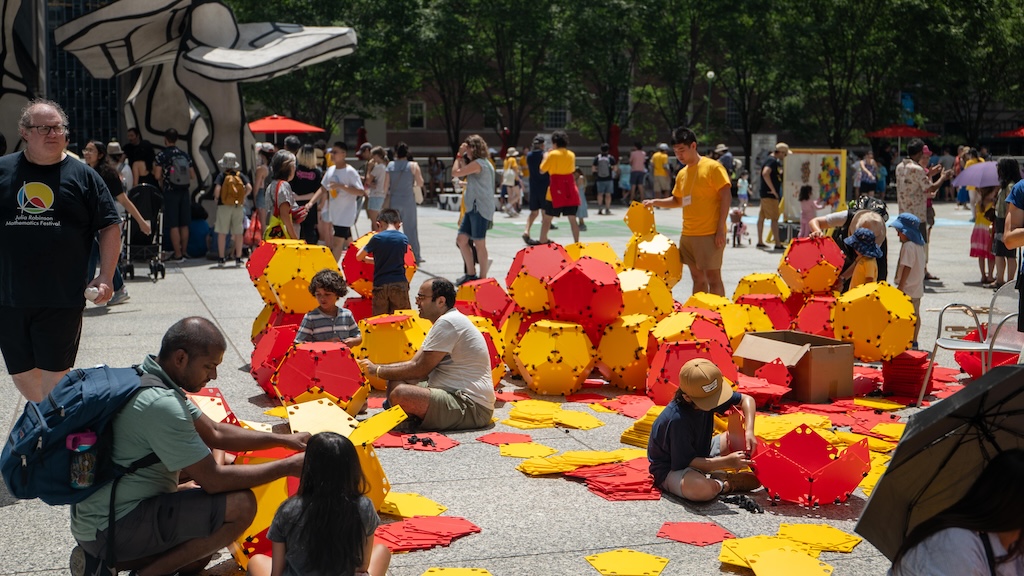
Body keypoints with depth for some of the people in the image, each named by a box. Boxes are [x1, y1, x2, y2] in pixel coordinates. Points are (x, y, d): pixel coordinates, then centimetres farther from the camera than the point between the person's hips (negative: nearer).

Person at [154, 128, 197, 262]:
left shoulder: (162, 155, -8)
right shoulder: (185, 155, 6)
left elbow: (157, 176, -14)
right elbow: (192, 175, 6)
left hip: (170, 192, -5)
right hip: (184, 192, 5)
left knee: (173, 225, -2)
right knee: (184, 224, 11)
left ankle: (178, 255, -2)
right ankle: (184, 252, 16)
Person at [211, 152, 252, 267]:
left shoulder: (221, 176, -5)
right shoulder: (240, 175, 2)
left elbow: (217, 189, -19)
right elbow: (249, 188, -9)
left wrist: (216, 198, -1)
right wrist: (243, 197, 5)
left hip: (224, 206, -2)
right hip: (238, 207, 2)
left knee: (222, 233, 6)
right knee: (238, 233, 9)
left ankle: (221, 259, 7)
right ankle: (238, 259, 10)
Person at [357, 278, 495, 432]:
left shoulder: (447, 323, -15)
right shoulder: (443, 322, 19)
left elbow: (421, 370, -15)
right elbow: (414, 363, 16)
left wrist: (378, 371, -5)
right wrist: (375, 368, 6)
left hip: (472, 407, -11)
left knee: (399, 394, -27)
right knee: (394, 383, 13)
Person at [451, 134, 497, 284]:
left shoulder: (478, 163, -14)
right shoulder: (483, 163, 18)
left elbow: (455, 172, -14)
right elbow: (464, 174, 19)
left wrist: (459, 155, -1)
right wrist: (462, 158, 12)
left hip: (480, 208, -10)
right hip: (472, 208, 10)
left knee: (479, 243, -4)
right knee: (461, 239, 11)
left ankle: (483, 278, 2)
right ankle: (471, 274, 18)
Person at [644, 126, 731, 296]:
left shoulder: (712, 167, -9)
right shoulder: (681, 174, 13)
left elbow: (726, 196, -11)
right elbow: (677, 200, 25)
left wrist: (721, 228, -16)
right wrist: (655, 202, 8)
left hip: (710, 234, -7)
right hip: (688, 234, 7)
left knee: (713, 277, -5)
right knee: (697, 278, 12)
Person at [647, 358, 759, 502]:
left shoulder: (708, 396, -11)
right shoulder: (677, 420, -33)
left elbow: (746, 400, 1)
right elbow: (687, 462, -27)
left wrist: (749, 432, -15)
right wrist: (727, 462, -30)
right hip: (671, 469, -8)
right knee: (700, 489, -42)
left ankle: (719, 475, -9)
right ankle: (726, 484, -9)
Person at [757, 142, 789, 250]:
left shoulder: (776, 161, 17)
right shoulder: (772, 161, -15)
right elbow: (765, 173, -31)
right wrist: (773, 190, -26)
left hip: (767, 194, 10)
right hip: (769, 195, -10)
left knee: (762, 217, 13)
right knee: (774, 219, -10)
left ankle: (760, 242, 20)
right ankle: (778, 244, -11)